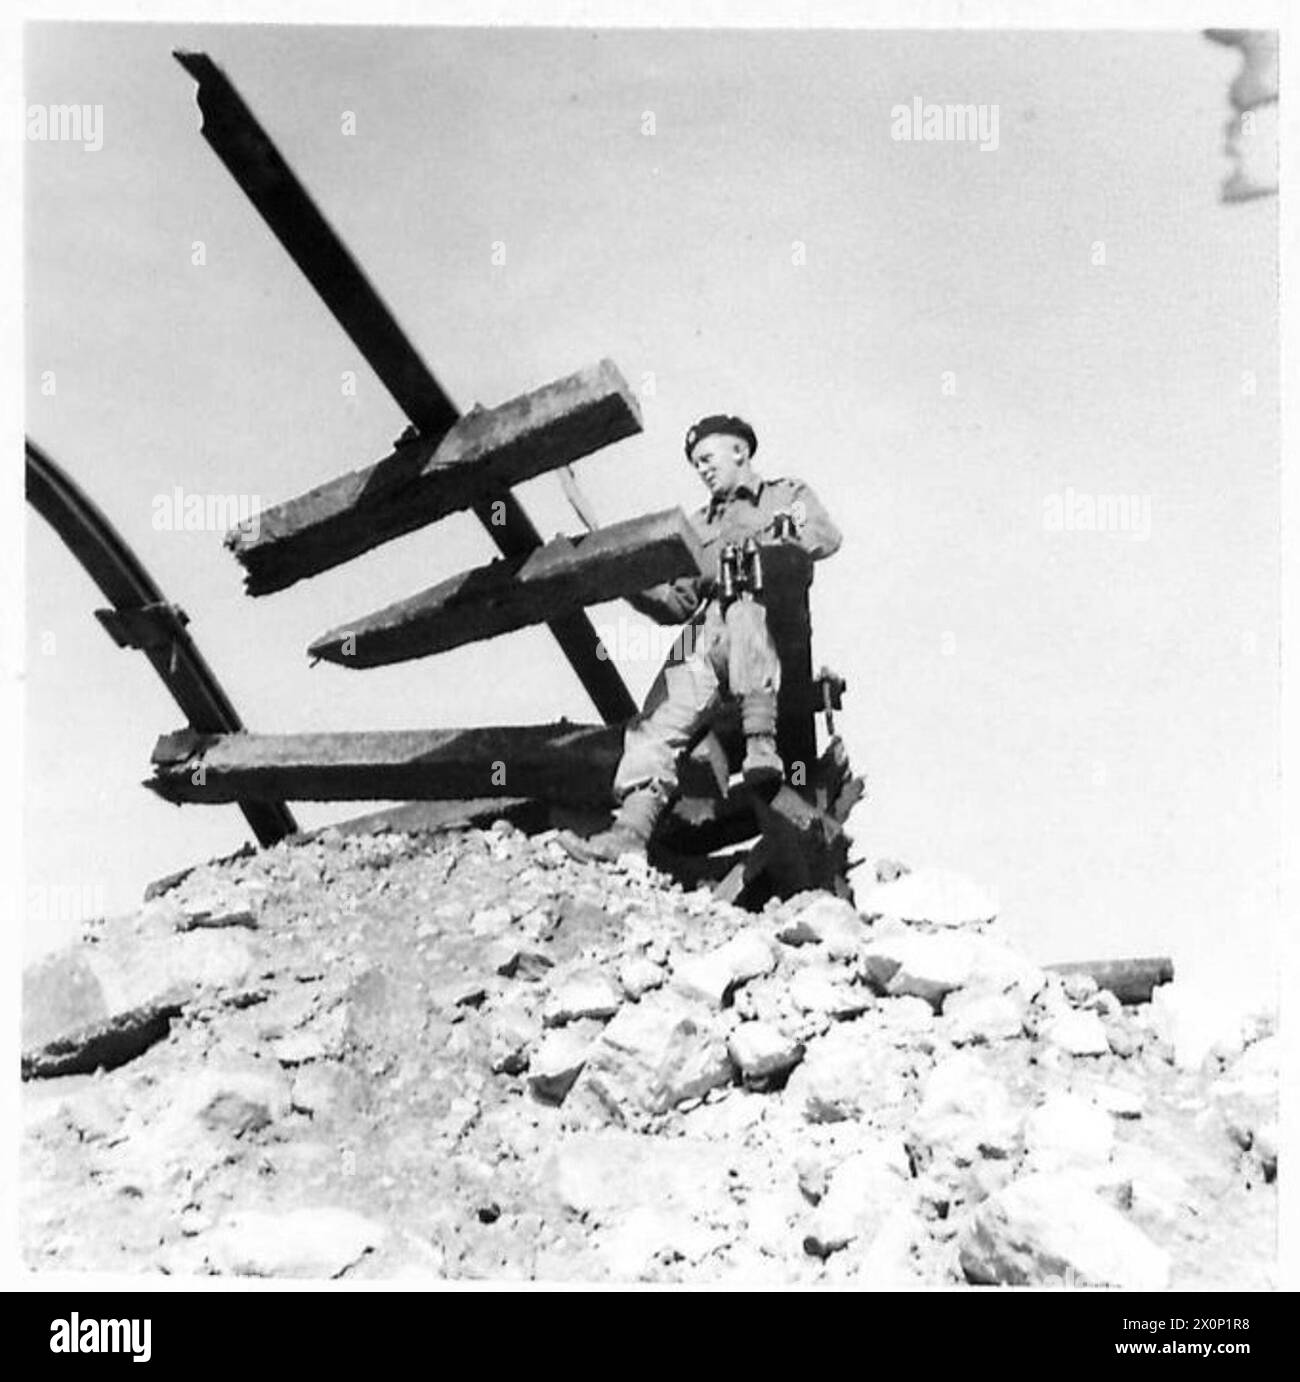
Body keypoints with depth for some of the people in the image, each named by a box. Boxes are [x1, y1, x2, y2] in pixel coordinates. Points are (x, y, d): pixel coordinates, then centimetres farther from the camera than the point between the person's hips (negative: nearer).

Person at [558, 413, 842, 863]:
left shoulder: (788, 495, 22)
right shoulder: (698, 525, 34)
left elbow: (826, 537, 0)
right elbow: (677, 603, 23)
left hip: (769, 627, -4)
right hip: (704, 640, 4)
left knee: (746, 610, -39)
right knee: (657, 723, -19)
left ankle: (761, 742, -45)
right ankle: (631, 830, -30)